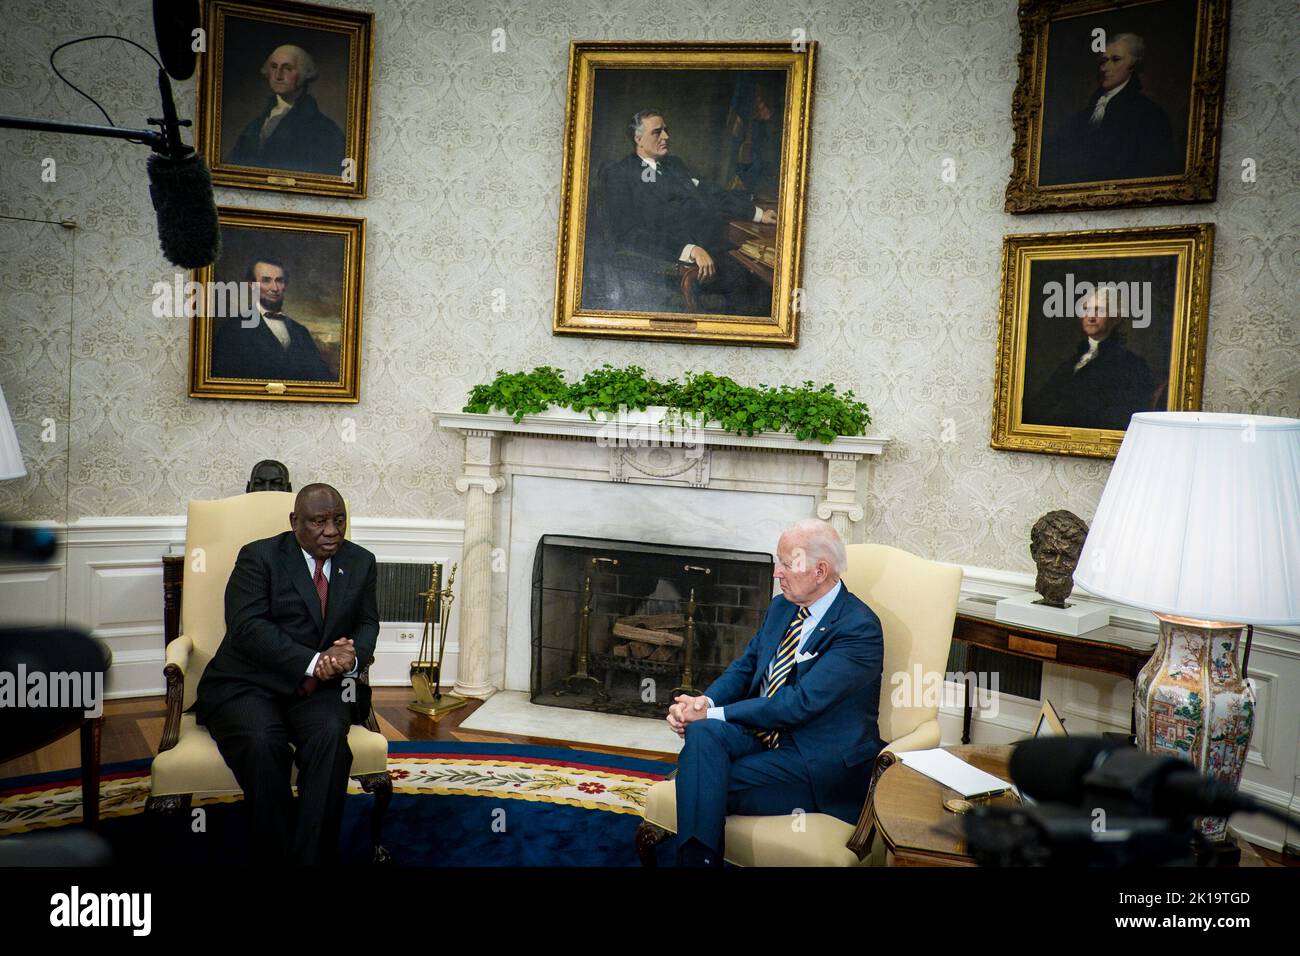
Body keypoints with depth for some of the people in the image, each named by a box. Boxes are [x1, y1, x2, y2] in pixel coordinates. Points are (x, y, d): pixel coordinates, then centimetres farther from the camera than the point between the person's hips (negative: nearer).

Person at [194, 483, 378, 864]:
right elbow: (247, 626, -13)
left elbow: (367, 623, 14)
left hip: (320, 688, 3)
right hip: (248, 685, -2)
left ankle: (312, 855, -23)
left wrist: (353, 656, -12)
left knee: (330, 736, -30)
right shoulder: (259, 556, -2)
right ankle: (276, 854, -18)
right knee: (262, 742, -33)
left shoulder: (360, 562, 12)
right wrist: (314, 661, -24)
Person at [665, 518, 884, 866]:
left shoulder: (860, 628, -16)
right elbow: (744, 666, 13)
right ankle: (696, 856, -26)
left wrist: (714, 714, -20)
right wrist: (705, 701, -10)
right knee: (703, 733, -26)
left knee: (703, 786, -24)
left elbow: (800, 702, -22)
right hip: (762, 731, 7)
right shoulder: (781, 607, 10)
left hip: (820, 762, -7)